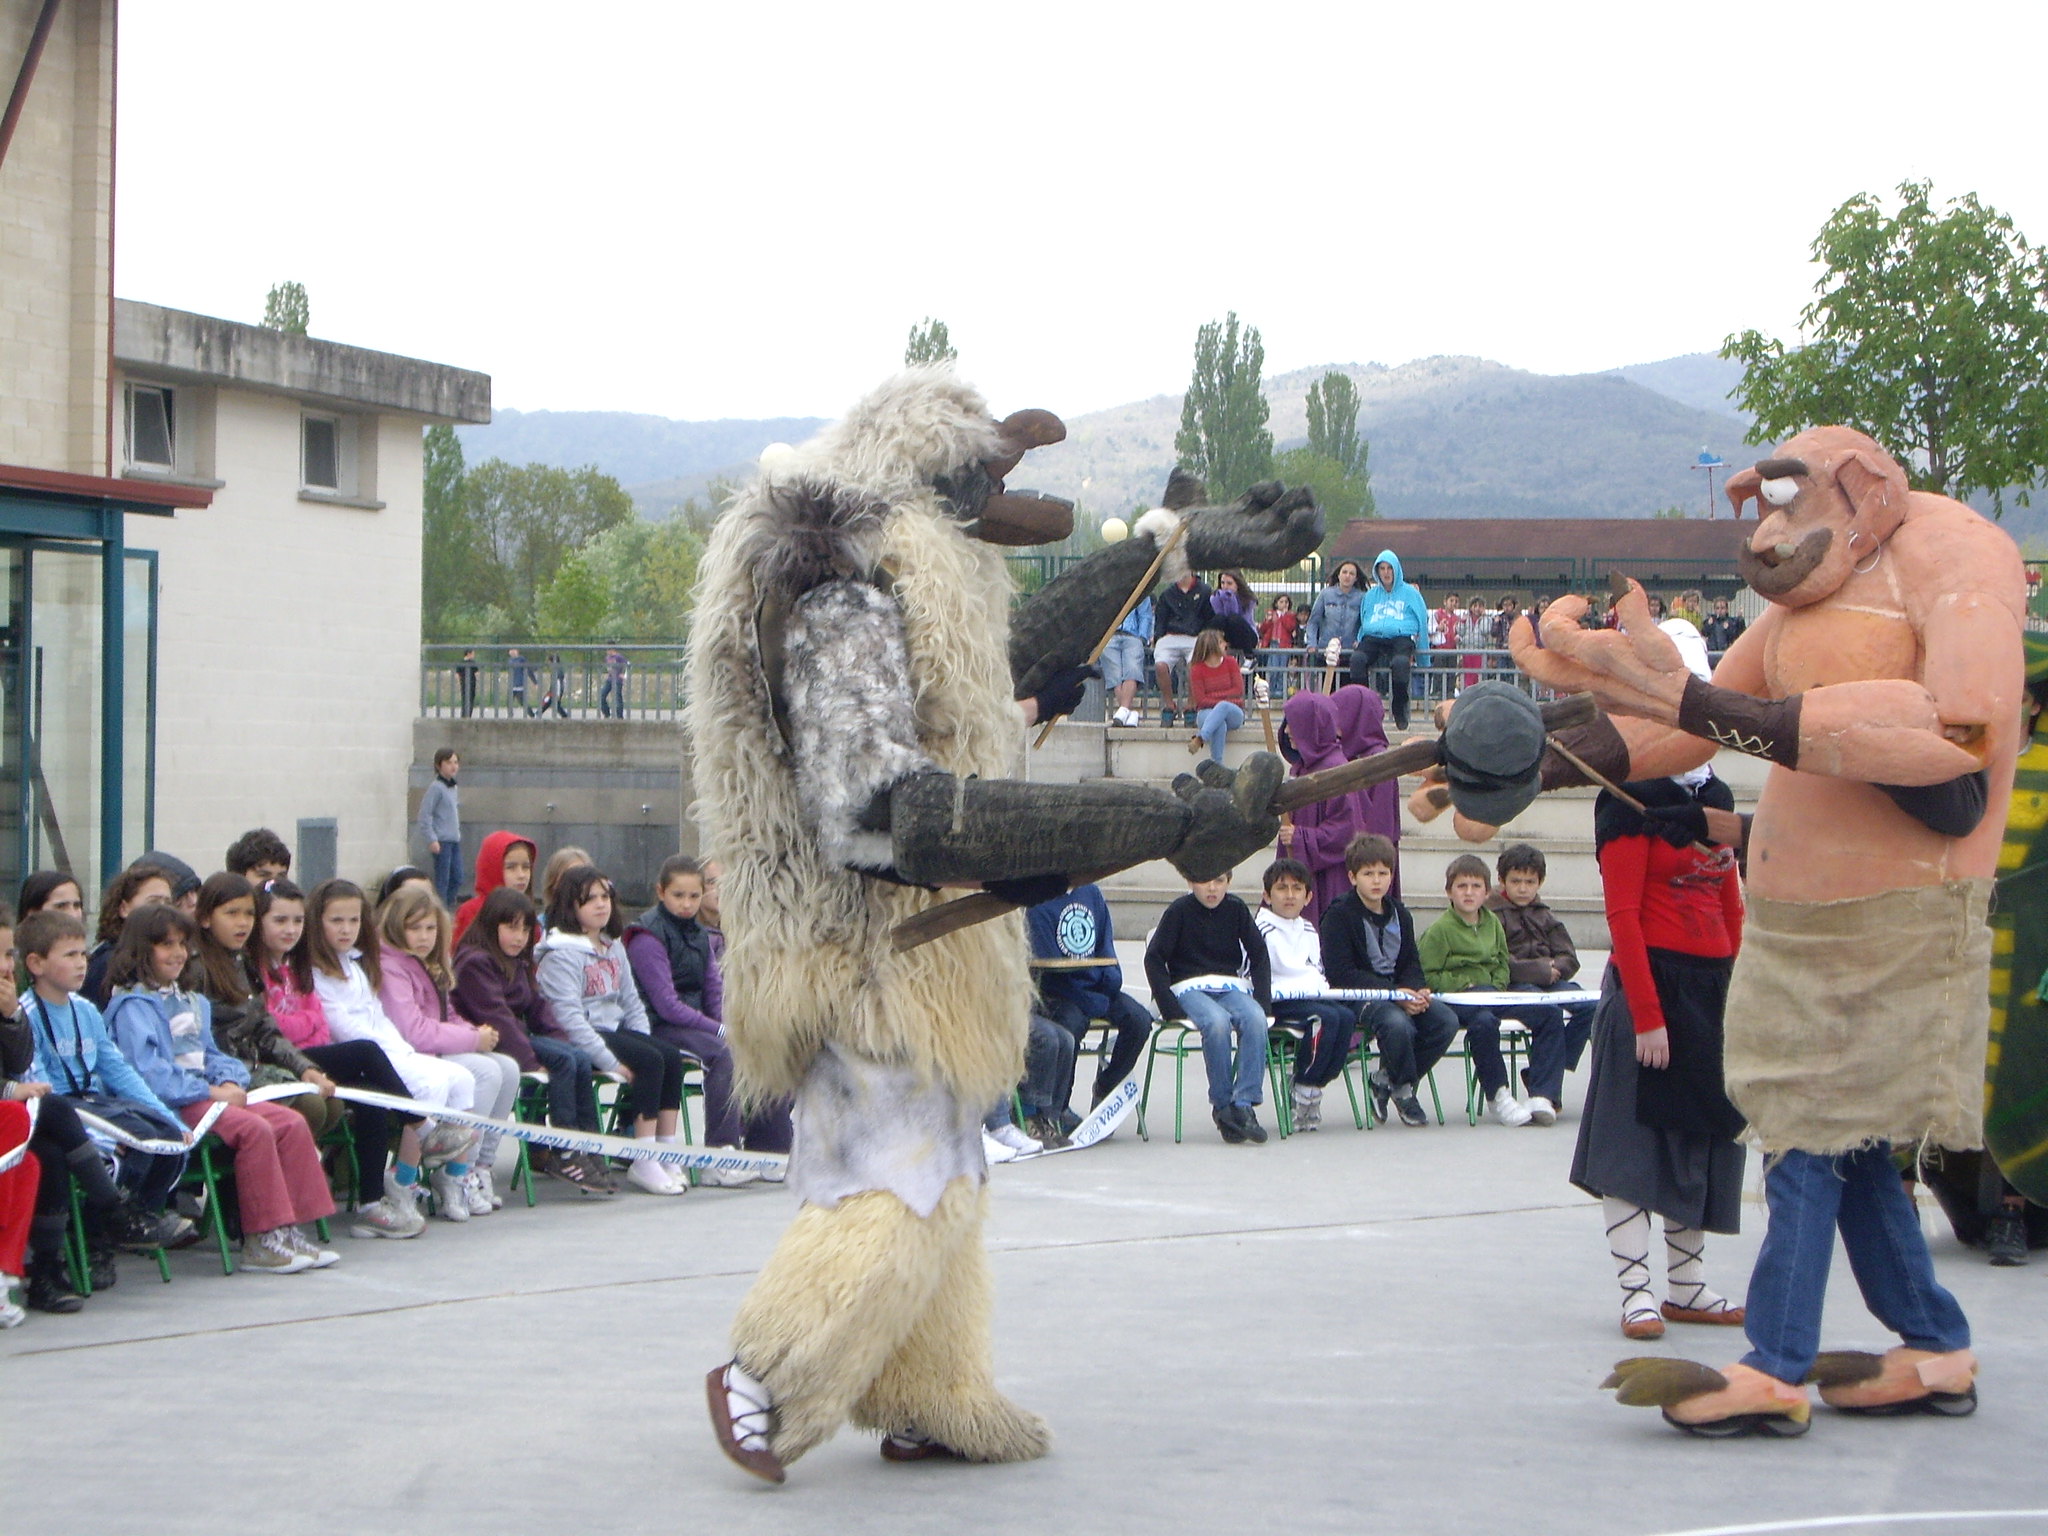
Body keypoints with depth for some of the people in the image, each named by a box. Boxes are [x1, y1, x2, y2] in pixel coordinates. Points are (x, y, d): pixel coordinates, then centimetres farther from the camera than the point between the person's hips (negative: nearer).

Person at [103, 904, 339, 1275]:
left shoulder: (192, 1003, 24)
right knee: (254, 1129, -28)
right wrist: (210, 1092, -18)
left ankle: (289, 1229, -7)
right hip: (172, 1104, -9)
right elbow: (146, 1070, -18)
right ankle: (260, 1241, -25)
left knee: (292, 1123, -5)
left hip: (210, 1095, 9)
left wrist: (230, 1082, -1)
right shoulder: (132, 1006, -7)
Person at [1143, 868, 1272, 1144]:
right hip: (1190, 987, -3)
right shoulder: (1179, 911, 1)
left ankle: (1244, 1104, -33)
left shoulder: (1237, 910, 10)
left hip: (1232, 987, 3)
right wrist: (1169, 1006, -11)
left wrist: (1263, 1001, 2)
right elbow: (1154, 958, -2)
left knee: (1256, 1020, -31)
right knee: (1217, 1022, -37)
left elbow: (1259, 956, 15)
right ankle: (1222, 1105, -26)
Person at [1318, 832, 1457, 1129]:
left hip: (1400, 991, 6)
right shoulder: (1339, 916, -5)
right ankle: (1405, 1090, -8)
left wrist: (1418, 991, -10)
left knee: (1447, 1021, -19)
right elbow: (1341, 973, -14)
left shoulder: (1400, 915, 16)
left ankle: (1386, 1078, -2)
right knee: (1398, 1024, -36)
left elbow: (1411, 964, 15)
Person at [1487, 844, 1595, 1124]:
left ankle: (1540, 1074, -19)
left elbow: (1569, 959, 16)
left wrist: (1553, 969, -7)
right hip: (1512, 985, -6)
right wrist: (1538, 970, -14)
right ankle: (1544, 1088, -35)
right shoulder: (1491, 914, 4)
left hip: (1549, 982, 6)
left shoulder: (1544, 915, 24)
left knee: (1590, 1006, -23)